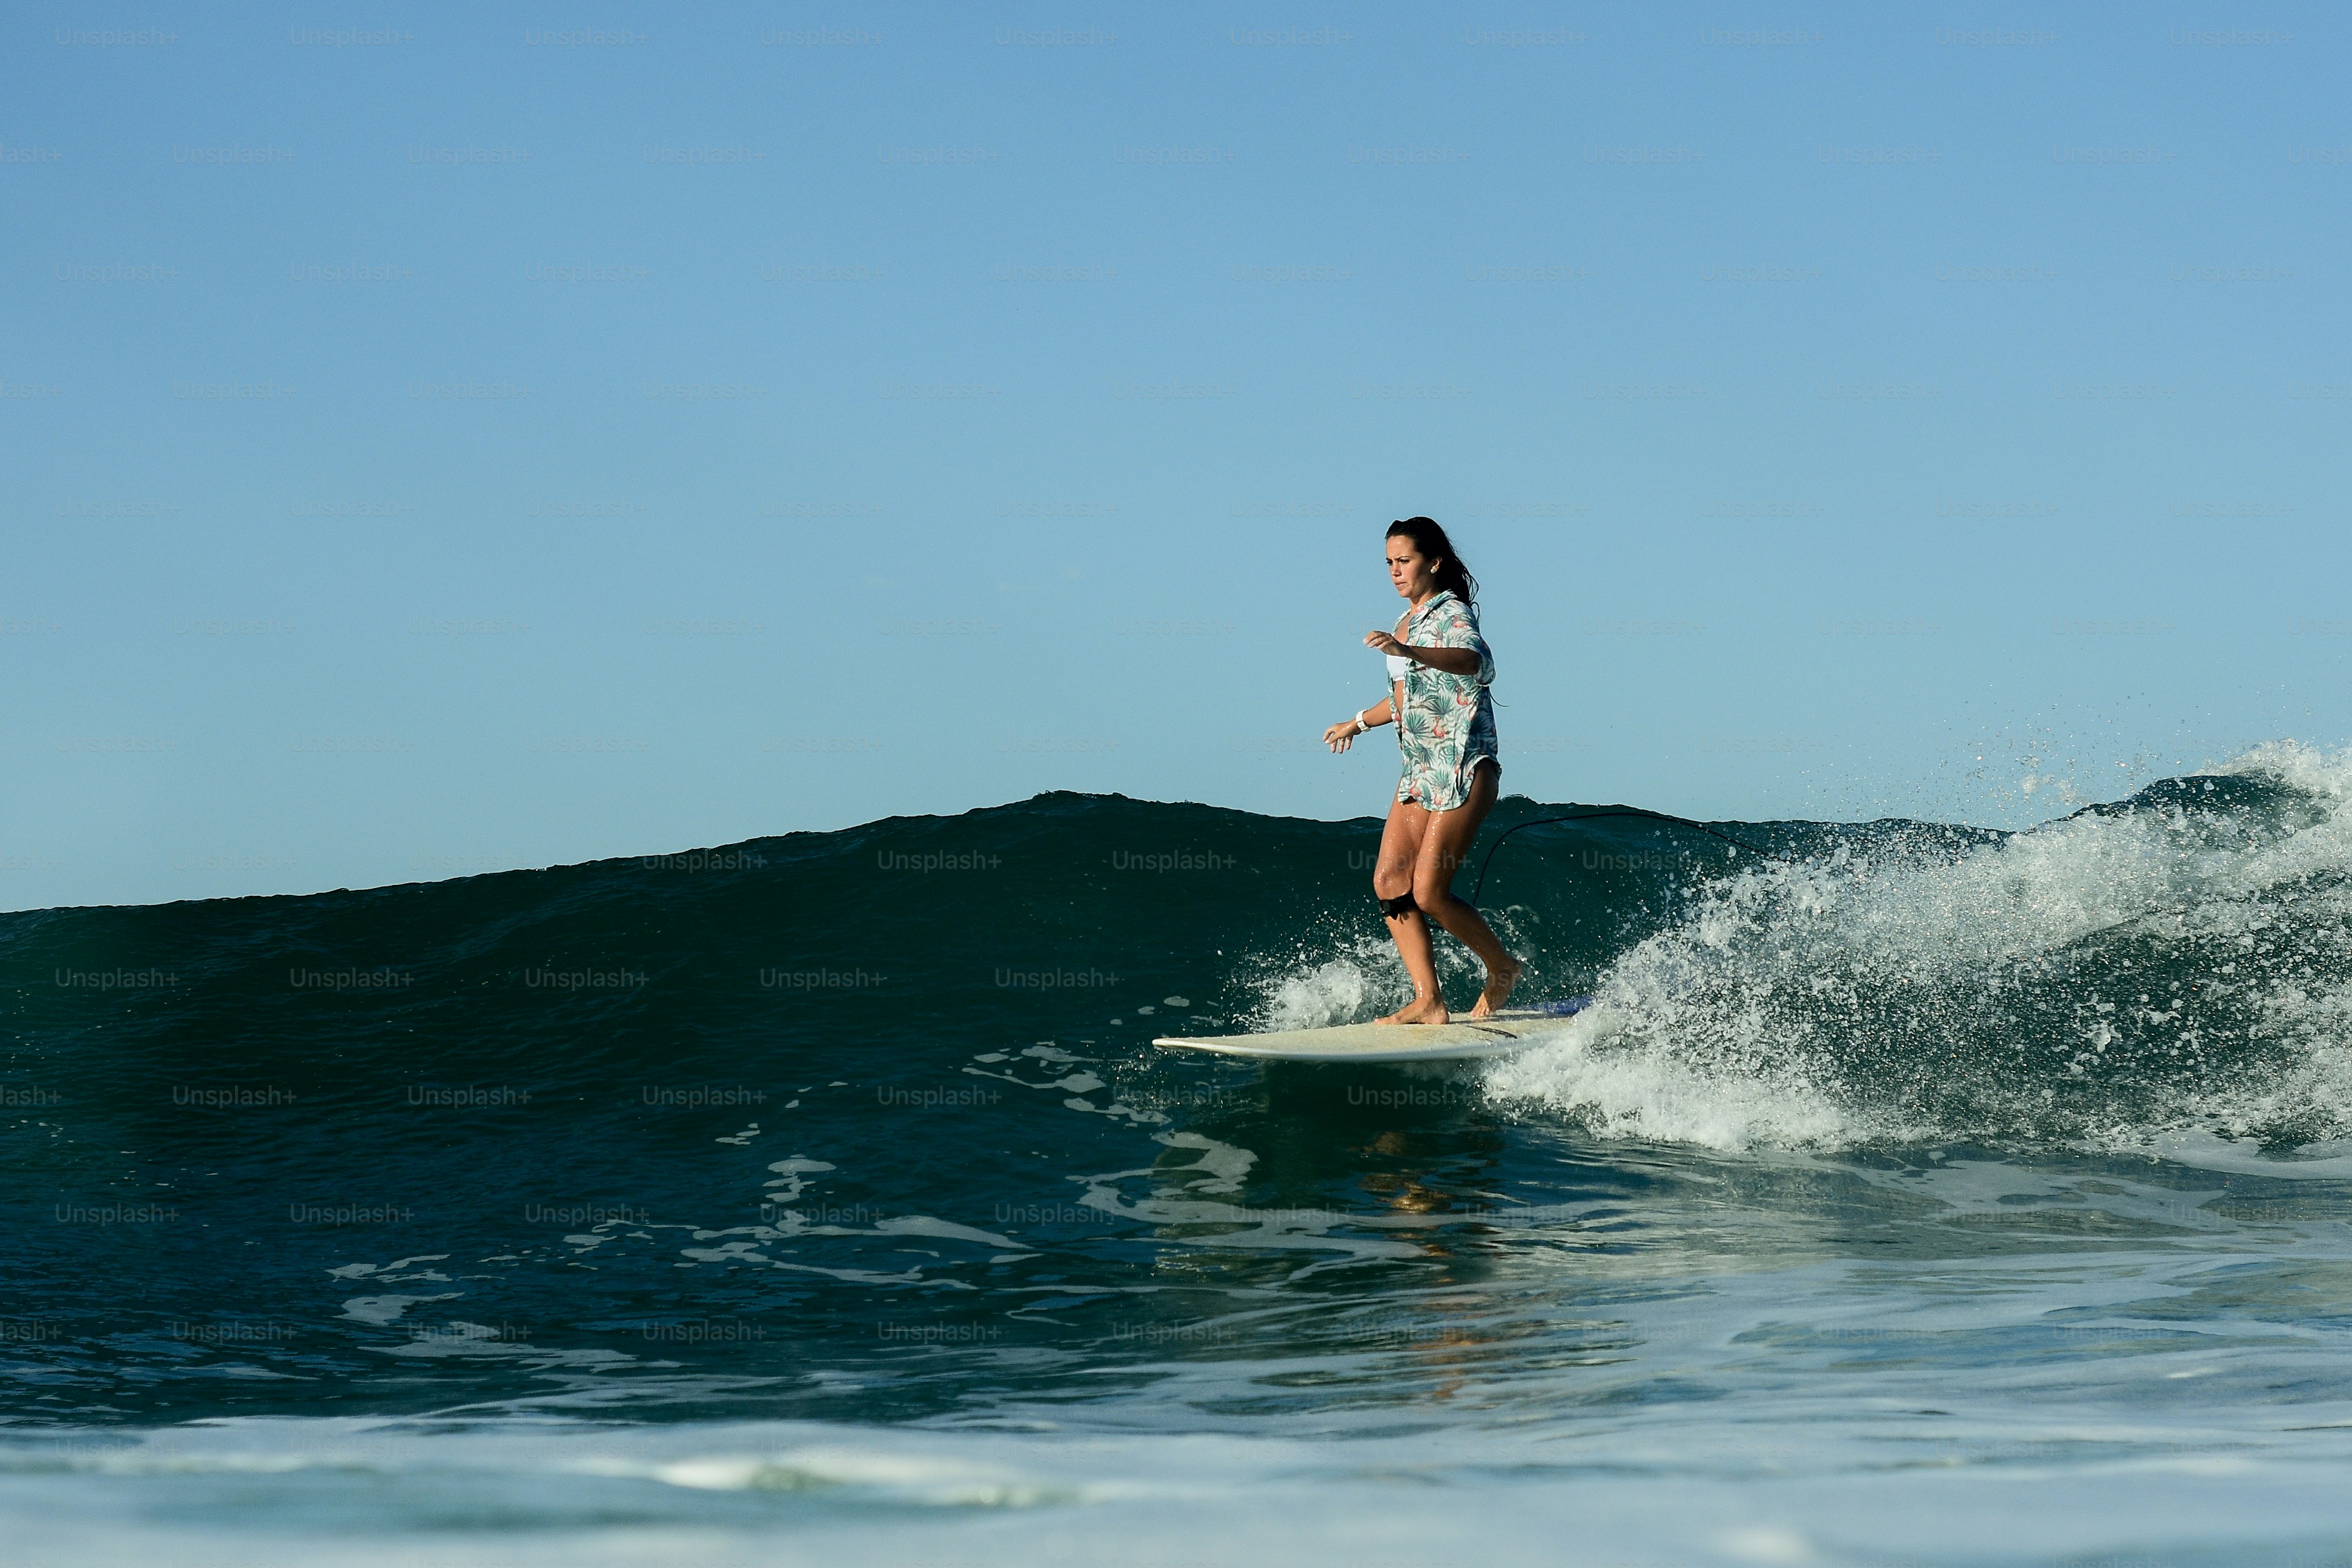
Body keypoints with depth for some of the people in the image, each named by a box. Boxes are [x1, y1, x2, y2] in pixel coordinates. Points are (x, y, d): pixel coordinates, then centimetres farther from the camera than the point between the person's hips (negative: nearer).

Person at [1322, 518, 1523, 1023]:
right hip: (1420, 771, 9)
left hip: (1464, 769, -9)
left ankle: (1503, 969, 9)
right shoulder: (1410, 621, 16)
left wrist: (1407, 652, -53)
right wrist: (1358, 723, 43)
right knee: (1389, 882, -4)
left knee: (1429, 894, -13)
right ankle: (1428, 1002, -4)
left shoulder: (1452, 614, -12)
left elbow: (1473, 661, -37)